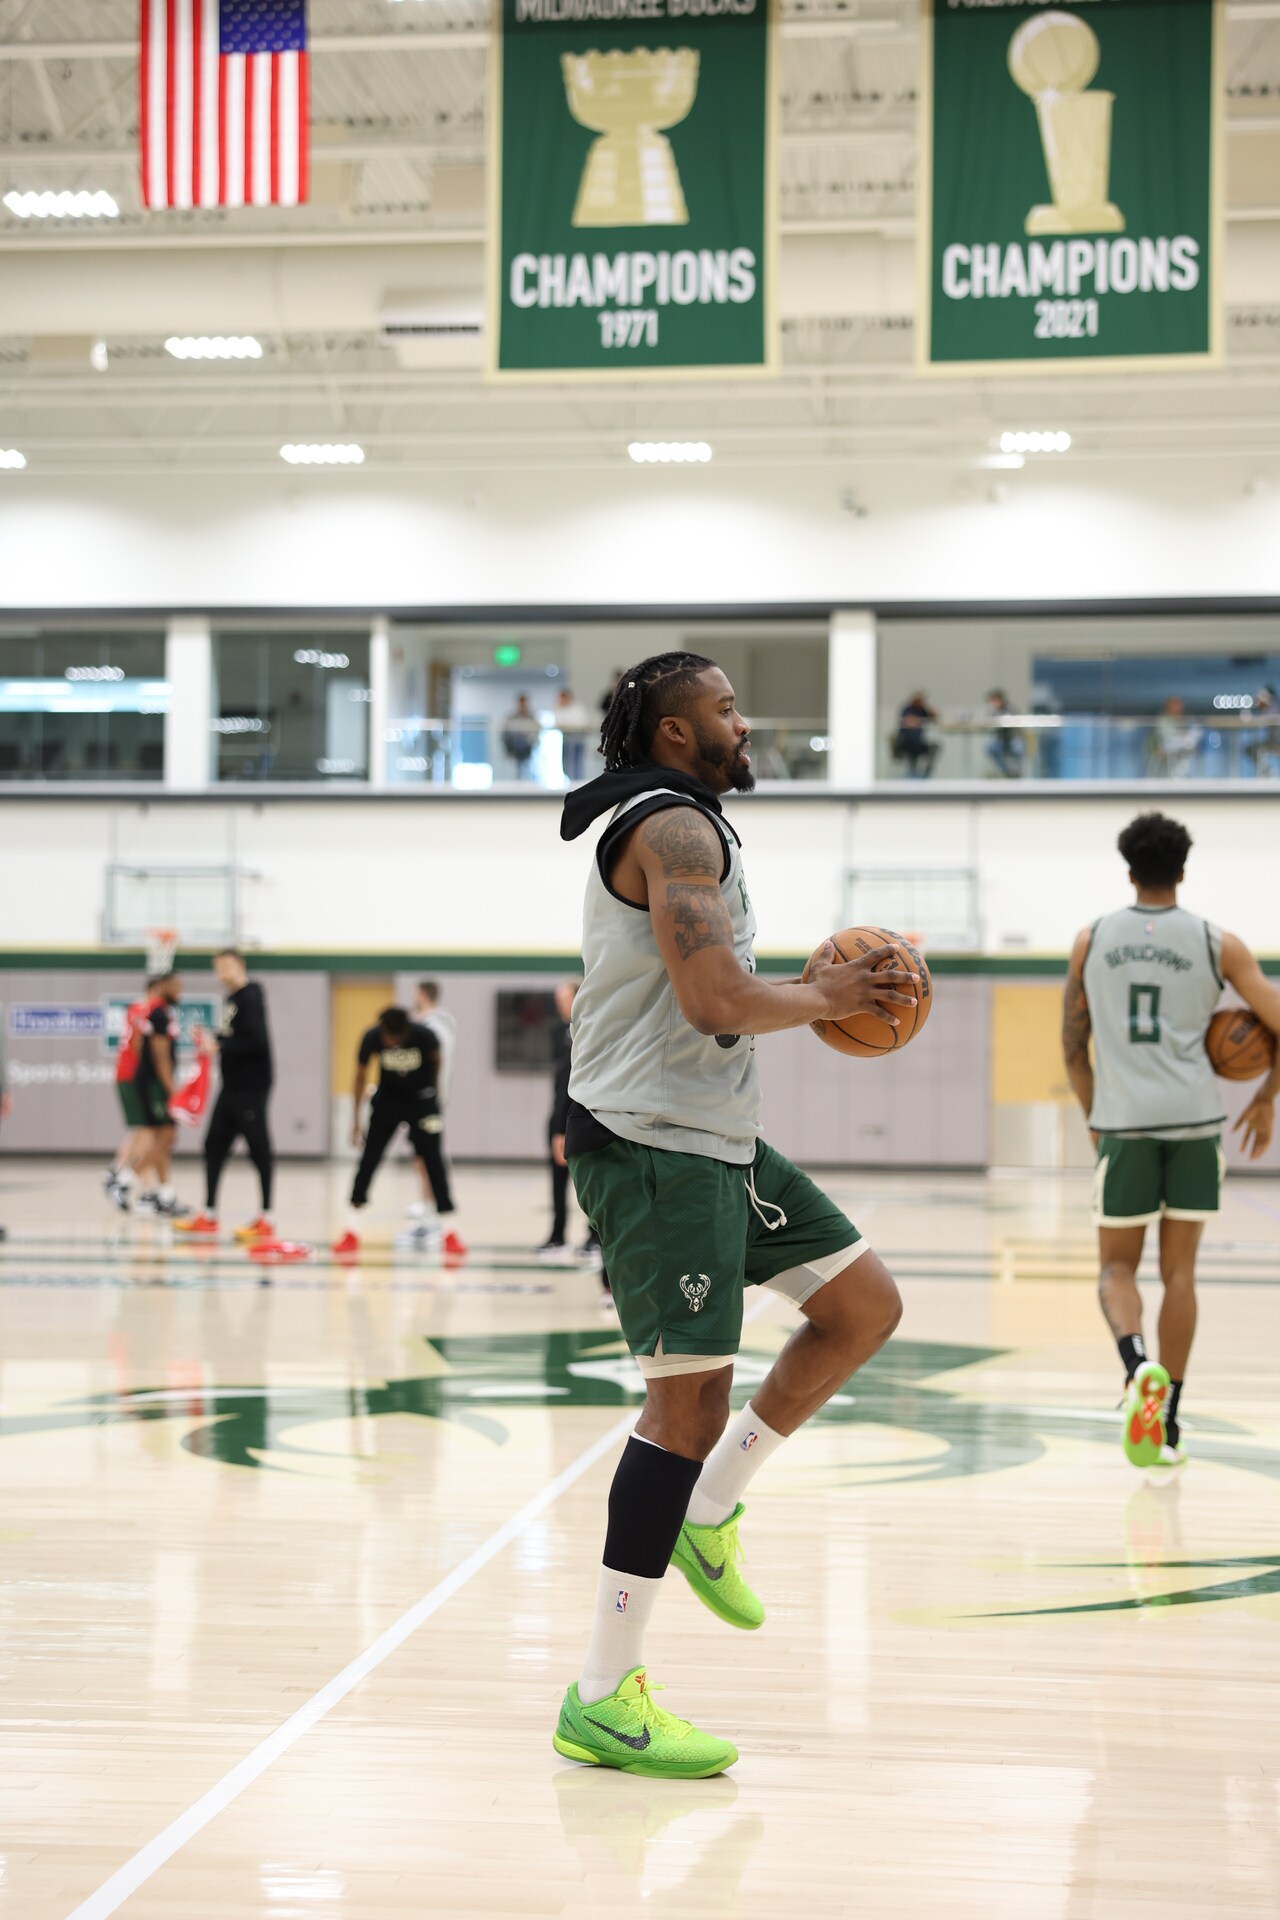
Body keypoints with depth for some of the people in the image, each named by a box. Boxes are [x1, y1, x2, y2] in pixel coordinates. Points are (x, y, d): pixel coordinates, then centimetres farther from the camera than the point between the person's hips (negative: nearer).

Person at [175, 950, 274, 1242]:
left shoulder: (250, 998, -13)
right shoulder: (231, 999, 14)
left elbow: (256, 1041, -23)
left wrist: (220, 1047, -19)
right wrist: (212, 1042, 4)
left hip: (251, 1086, -10)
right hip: (232, 1086, 10)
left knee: (259, 1149, -3)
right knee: (214, 1145, 9)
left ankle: (265, 1218, 2)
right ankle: (209, 1215, 14)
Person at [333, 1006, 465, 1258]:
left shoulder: (423, 1036, -29)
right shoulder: (372, 1038, -23)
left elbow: (436, 1059, -5)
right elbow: (361, 1076, -8)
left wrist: (434, 1091, 7)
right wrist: (356, 1121, -5)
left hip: (421, 1099, -1)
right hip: (387, 1099, 2)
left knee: (432, 1159, -6)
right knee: (369, 1157, -4)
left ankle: (450, 1232, 1)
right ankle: (351, 1232, 1)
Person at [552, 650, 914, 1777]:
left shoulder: (682, 827, 20)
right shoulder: (675, 827, -14)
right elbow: (716, 1005, -25)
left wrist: (812, 987, 14)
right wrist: (822, 1000, -7)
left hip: (711, 1135, 11)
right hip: (652, 1142, -11)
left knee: (864, 1304, 13)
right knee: (691, 1396, -11)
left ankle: (707, 1513, 20)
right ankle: (604, 1701, -5)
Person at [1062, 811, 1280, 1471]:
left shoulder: (1092, 939, 7)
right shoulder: (1217, 944, 4)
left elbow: (1072, 1046, 10)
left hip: (1123, 1120, 0)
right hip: (1195, 1119, 0)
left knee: (1117, 1267, 9)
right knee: (1179, 1270, 10)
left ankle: (1138, 1366, -22)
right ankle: (1166, 1425, 9)